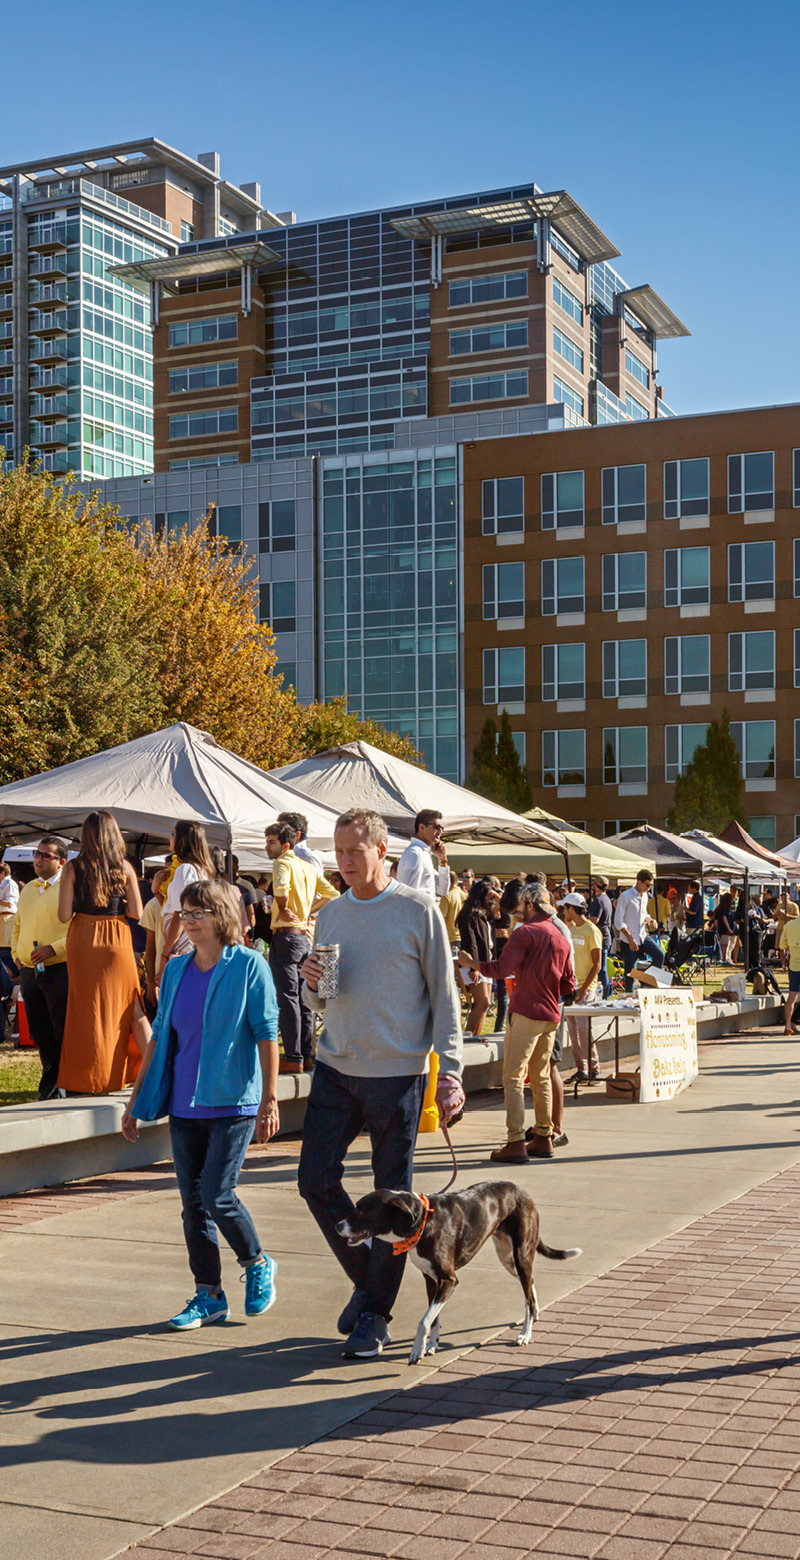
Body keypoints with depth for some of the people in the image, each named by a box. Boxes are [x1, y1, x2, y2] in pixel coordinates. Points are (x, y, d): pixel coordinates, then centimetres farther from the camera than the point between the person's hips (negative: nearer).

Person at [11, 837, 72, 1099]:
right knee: (40, 1033, 12)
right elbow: (17, 926, 27)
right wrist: (16, 954, 12)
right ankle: (50, 1088, 22)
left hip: (58, 970, -7)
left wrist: (54, 949, -20)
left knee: (64, 1033, -4)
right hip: (28, 971, 7)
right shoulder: (27, 890, 16)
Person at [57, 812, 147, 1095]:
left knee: (87, 1007, 7)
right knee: (131, 1006, 9)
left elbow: (64, 915, -8)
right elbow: (136, 912, -3)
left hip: (83, 941, 0)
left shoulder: (73, 868, -5)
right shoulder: (124, 867, -2)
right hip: (117, 940, 1)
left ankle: (88, 1081, 9)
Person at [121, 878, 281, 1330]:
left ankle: (259, 1266, 16)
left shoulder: (249, 965, -5)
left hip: (233, 1103, -5)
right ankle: (209, 1296, 19)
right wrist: (137, 1099, 14)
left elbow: (267, 1034, -7)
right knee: (193, 1204, 7)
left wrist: (270, 1099, -10)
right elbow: (160, 1036, 15)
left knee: (217, 1197, -10)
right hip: (184, 1105, 5)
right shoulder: (176, 970, 10)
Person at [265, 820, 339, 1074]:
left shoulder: (282, 863, -9)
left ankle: (293, 1058, -6)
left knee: (288, 998, -6)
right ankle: (307, 1055, 15)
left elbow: (281, 887, -30)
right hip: (306, 936, 8)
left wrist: (283, 910, -14)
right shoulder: (308, 867, 15)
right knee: (303, 998, 12)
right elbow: (331, 894, 19)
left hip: (286, 936, -8)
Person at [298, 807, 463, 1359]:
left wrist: (450, 1070, -10)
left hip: (398, 1072, -4)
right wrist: (314, 986, -5)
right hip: (336, 1067, 5)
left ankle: (375, 1314, 15)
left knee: (393, 1197, 2)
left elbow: (444, 995, -3)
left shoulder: (419, 910, -3)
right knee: (316, 1181, 0)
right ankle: (366, 1277, 22)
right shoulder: (330, 915, 11)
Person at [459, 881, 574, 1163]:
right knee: (540, 1077, 16)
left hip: (526, 1012, -8)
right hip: (551, 1015, 8)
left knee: (513, 1077, -6)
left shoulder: (525, 932, -9)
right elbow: (568, 985, 16)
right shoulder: (561, 938, 15)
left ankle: (515, 1143, -10)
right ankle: (543, 1138, 19)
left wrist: (471, 963, -4)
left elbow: (503, 968, -16)